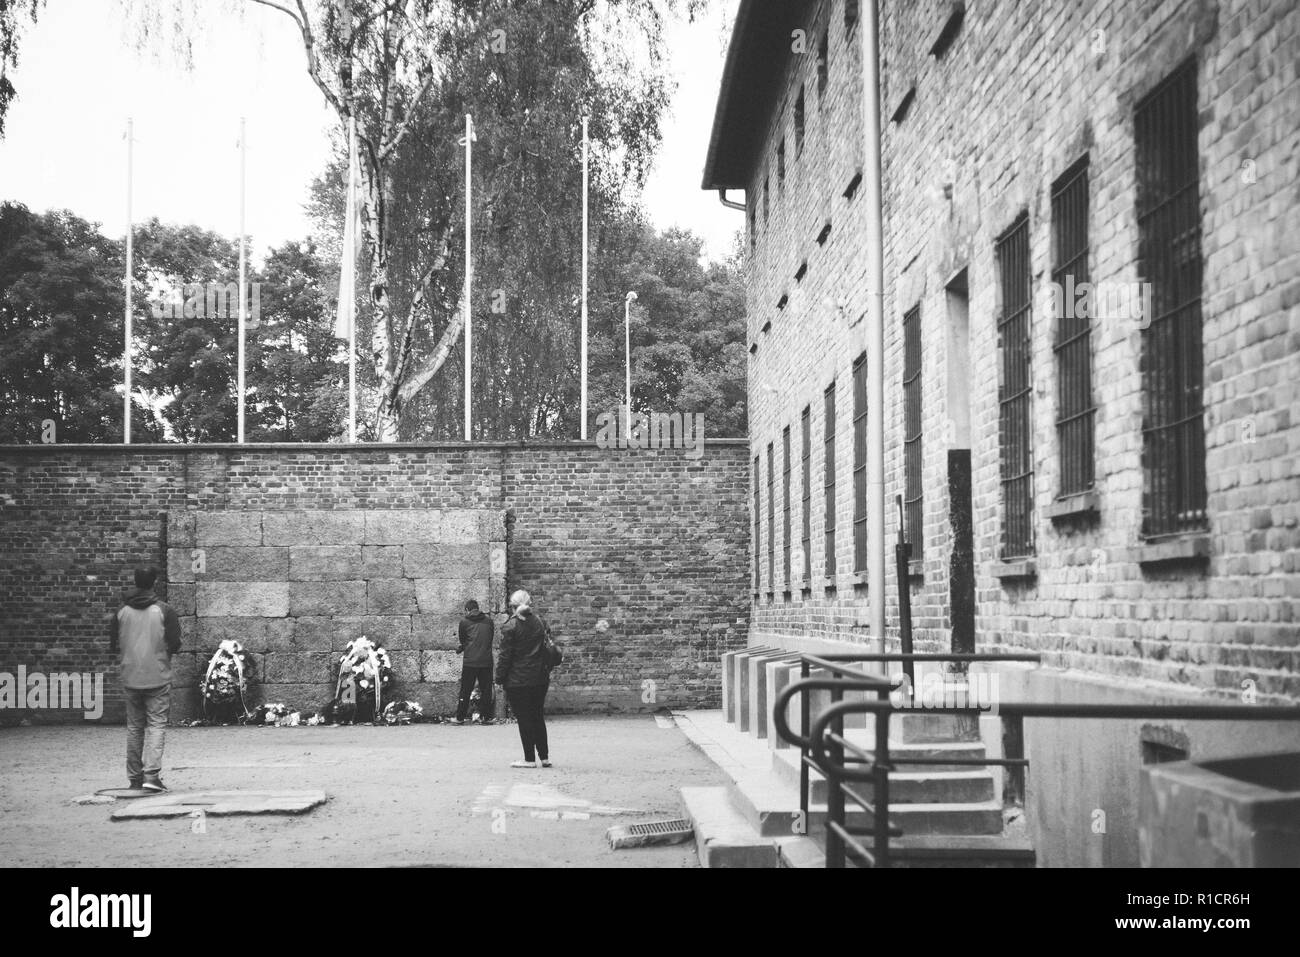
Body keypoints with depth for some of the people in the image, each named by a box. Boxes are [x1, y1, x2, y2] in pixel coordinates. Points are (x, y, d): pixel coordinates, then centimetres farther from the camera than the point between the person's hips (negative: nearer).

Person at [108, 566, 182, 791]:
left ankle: (135, 777, 14)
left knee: (134, 727, 12)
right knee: (156, 725, -1)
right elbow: (174, 645, -9)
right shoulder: (164, 612, -7)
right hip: (158, 678, -3)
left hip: (130, 678, 3)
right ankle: (151, 775, -14)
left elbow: (113, 646, 5)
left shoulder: (121, 613, 2)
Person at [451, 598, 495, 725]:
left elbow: (462, 640, 9)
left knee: (465, 691, 5)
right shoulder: (489, 621, 6)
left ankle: (460, 718, 10)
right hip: (486, 661, 2)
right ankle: (487, 717, 9)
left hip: (470, 661, -2)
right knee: (486, 690, 9)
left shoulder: (464, 621, -1)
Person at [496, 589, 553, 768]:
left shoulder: (510, 626, -11)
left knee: (524, 719, 1)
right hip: (540, 678, 5)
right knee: (538, 718, 14)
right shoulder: (539, 621, 4)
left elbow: (505, 655, -11)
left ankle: (530, 759, 3)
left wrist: (500, 678, -3)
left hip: (518, 680, -5)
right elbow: (548, 646, 10)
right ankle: (544, 757, 14)